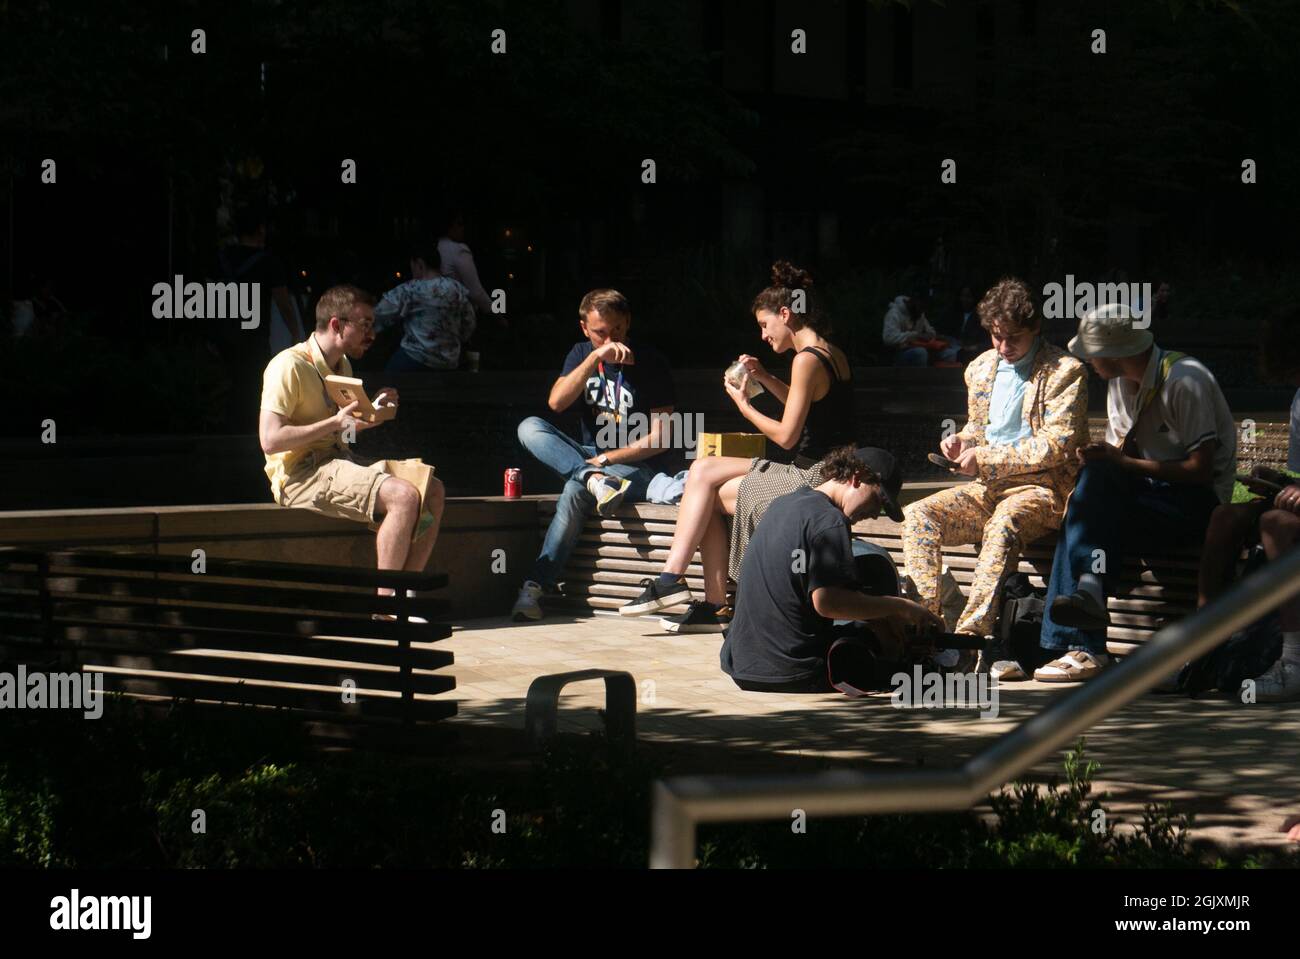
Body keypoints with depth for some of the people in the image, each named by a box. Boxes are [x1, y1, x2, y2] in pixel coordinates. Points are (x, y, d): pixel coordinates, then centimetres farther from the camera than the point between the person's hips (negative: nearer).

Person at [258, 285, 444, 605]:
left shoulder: (342, 365, 17)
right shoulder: (290, 366, -13)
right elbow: (271, 440, -21)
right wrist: (335, 423, -21)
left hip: (339, 463, 9)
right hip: (300, 473, -9)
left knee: (433, 490, -6)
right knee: (404, 496, -27)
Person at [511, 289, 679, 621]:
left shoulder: (650, 361, -5)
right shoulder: (582, 354, 8)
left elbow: (660, 438, -10)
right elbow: (556, 403, -11)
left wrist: (606, 458, -16)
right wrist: (595, 357, -21)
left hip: (640, 465, -6)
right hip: (590, 458, 6)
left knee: (575, 491, -34)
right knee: (529, 428, -16)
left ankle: (535, 586, -35)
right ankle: (594, 479, -36)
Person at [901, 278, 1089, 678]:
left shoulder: (1064, 371, -5)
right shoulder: (981, 369, 15)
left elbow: (1056, 445, -13)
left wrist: (987, 459, -16)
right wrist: (962, 442, 3)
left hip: (1041, 488, -7)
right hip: (988, 489, 7)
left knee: (1003, 523, -39)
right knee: (918, 515, -17)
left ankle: (969, 636, -42)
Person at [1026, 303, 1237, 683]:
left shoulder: (1184, 379, -14)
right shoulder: (1120, 382, 11)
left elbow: (1200, 469, -18)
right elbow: (1120, 452, 11)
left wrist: (1122, 462, -18)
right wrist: (1099, 459, -14)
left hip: (1199, 502, -7)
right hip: (1154, 496, 7)